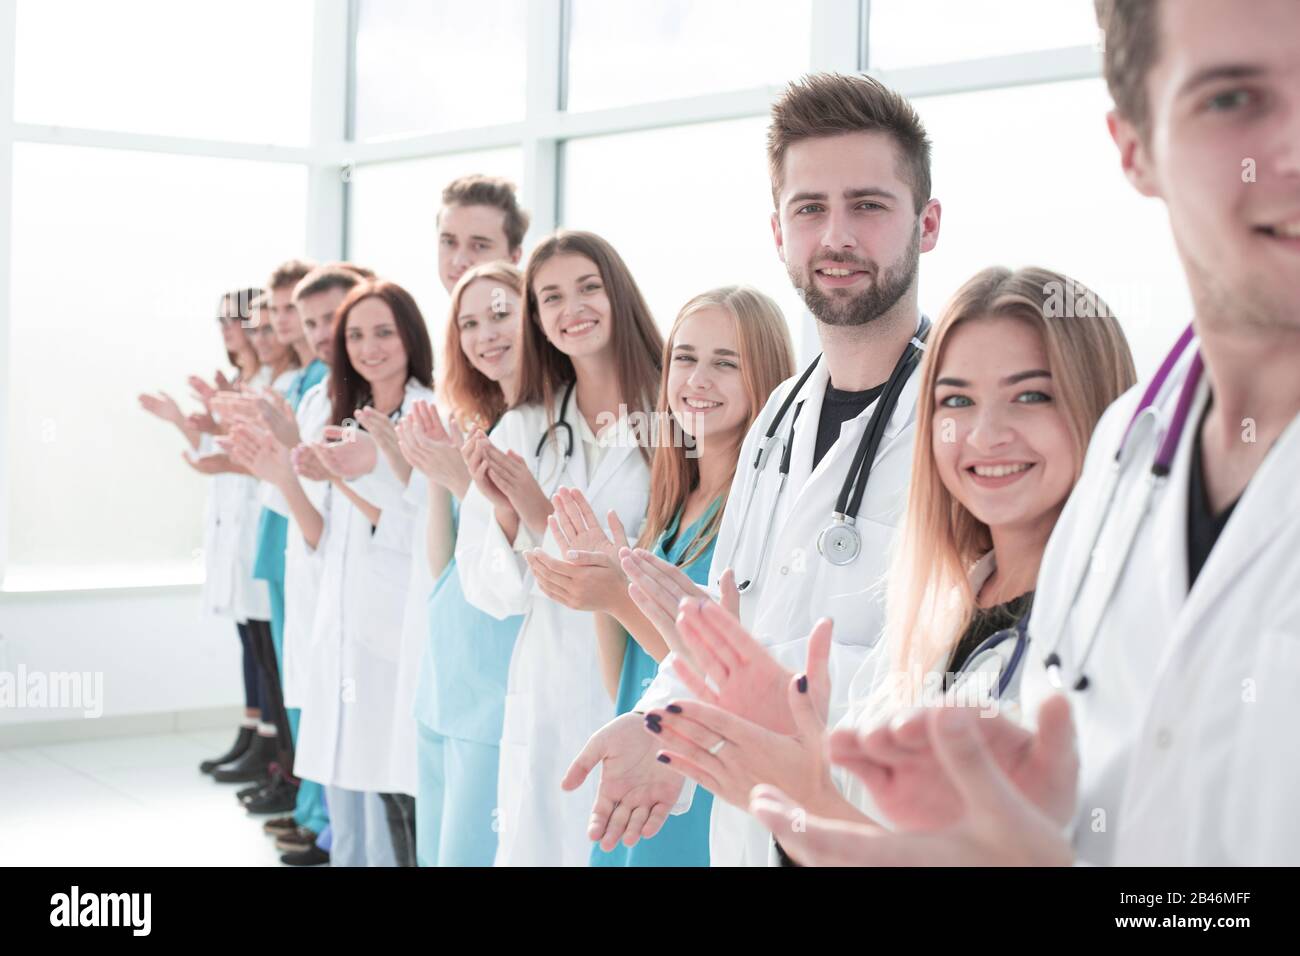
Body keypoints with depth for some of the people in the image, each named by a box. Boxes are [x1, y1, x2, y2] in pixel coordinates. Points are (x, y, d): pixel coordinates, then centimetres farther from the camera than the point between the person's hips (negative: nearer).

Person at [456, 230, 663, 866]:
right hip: (548, 700, 4)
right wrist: (504, 510, -14)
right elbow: (491, 595, 5)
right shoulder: (522, 429, 6)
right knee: (540, 845, 11)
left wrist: (542, 513, -15)